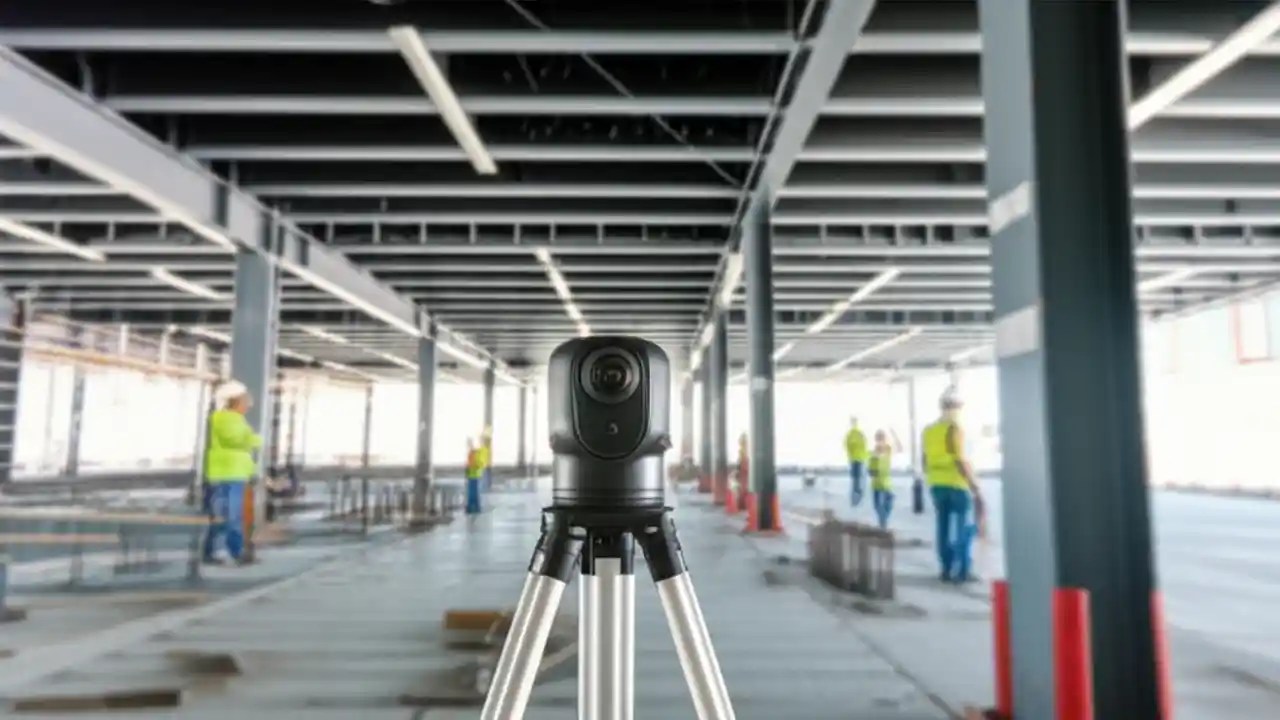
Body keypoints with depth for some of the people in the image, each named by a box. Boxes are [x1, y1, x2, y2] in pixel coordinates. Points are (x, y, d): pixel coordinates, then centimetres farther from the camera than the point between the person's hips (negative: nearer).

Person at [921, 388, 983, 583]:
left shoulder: (928, 431, 8)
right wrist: (974, 486, -15)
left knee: (944, 527, 10)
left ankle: (947, 570, 13)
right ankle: (962, 571, 2)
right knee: (964, 527, 3)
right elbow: (960, 461, -18)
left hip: (936, 485, 6)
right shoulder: (954, 429, -13)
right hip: (957, 484, -6)